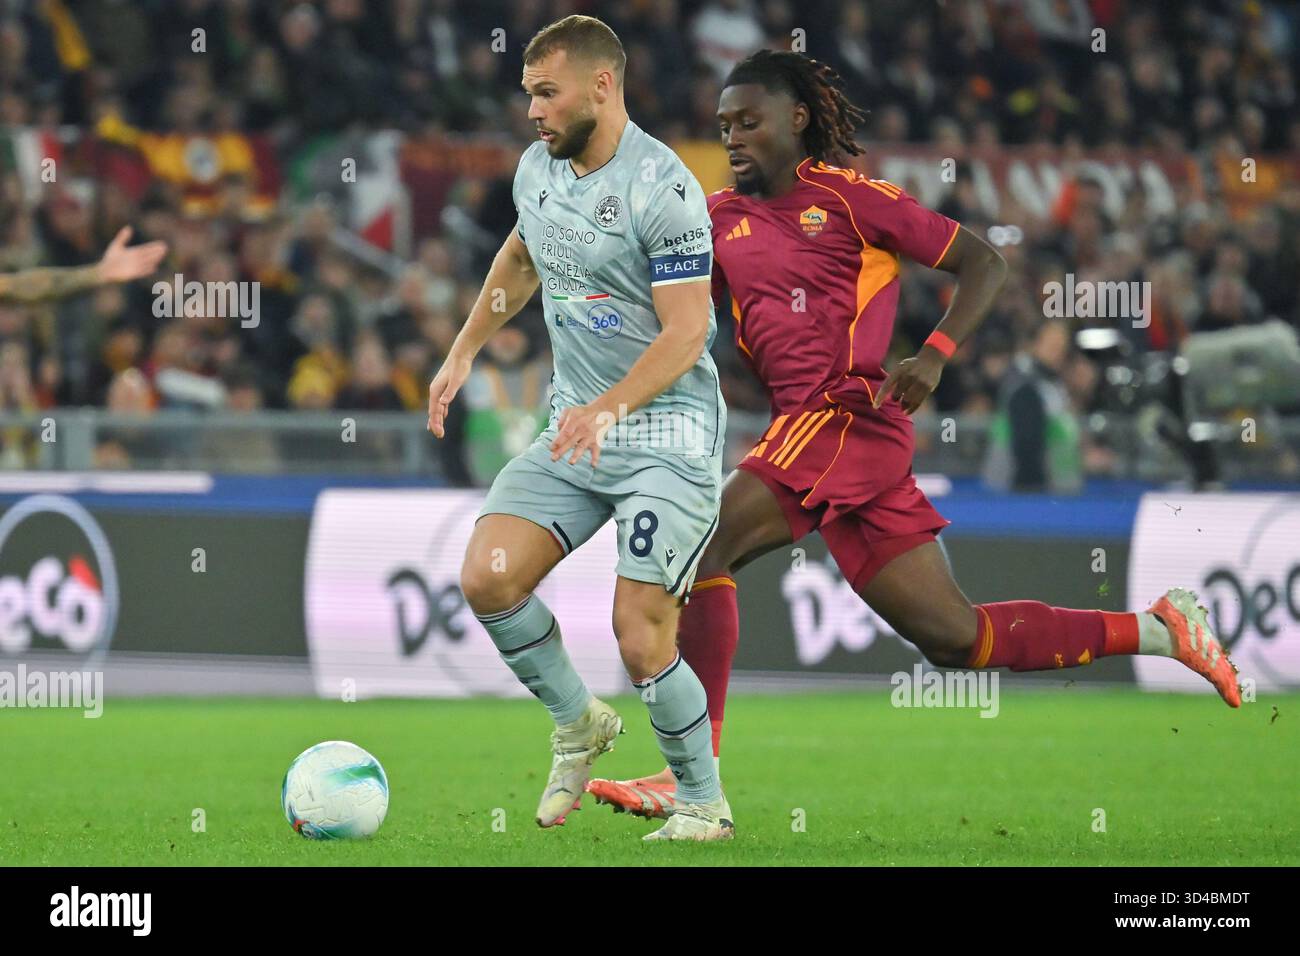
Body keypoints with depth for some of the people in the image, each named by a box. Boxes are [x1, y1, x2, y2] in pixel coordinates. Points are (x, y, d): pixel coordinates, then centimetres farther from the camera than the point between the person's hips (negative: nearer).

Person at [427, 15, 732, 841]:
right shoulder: (538, 169, 7)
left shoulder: (663, 188, -17)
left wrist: (608, 407, -35)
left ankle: (704, 804, 9)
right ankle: (580, 725, 14)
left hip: (668, 434, -7)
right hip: (577, 431, 7)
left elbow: (684, 333, -22)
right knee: (487, 578, -10)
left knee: (641, 639, -13)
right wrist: (464, 354, 23)